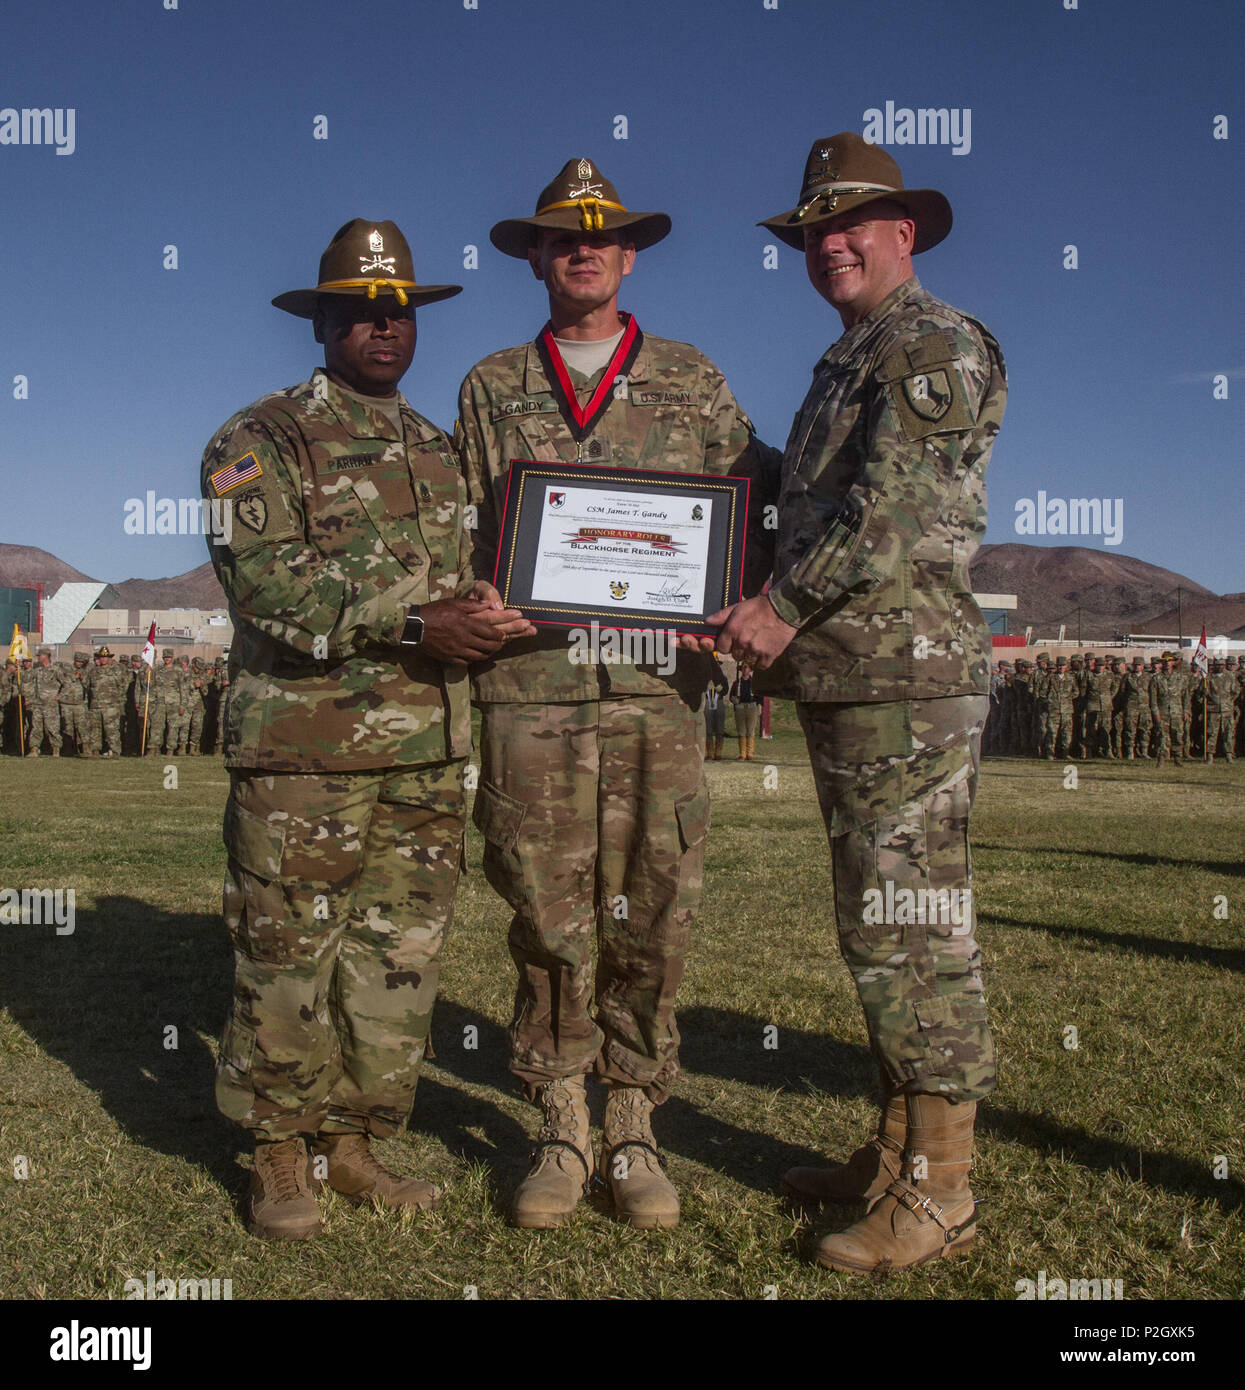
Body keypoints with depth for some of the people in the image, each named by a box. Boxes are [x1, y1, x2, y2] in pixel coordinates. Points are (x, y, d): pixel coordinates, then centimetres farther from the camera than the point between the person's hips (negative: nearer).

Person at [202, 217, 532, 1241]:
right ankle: (281, 1159, 18)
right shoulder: (261, 439, 1)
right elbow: (266, 580, -13)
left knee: (401, 957, 9)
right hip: (303, 747, -5)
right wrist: (413, 621, -21)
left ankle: (355, 1144, 24)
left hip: (428, 753, 6)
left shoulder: (439, 451, 20)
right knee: (288, 958, 2)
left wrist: (487, 617, 0)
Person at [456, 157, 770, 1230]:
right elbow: (465, 533, 16)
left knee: (651, 916, 2)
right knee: (549, 920, 3)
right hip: (530, 685, 0)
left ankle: (636, 1135, 17)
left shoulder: (693, 381, 14)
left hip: (658, 683, 0)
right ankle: (563, 1137, 18)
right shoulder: (491, 388, 16)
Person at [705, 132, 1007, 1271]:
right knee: (879, 927, 13)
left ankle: (938, 1191, 3)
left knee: (913, 926, -7)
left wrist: (786, 606, -16)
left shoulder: (937, 343, -5)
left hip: (906, 677, -10)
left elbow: (893, 503, -17)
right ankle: (897, 1152, 24)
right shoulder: (846, 363, 25)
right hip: (843, 681, 10)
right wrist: (768, 623, 15)